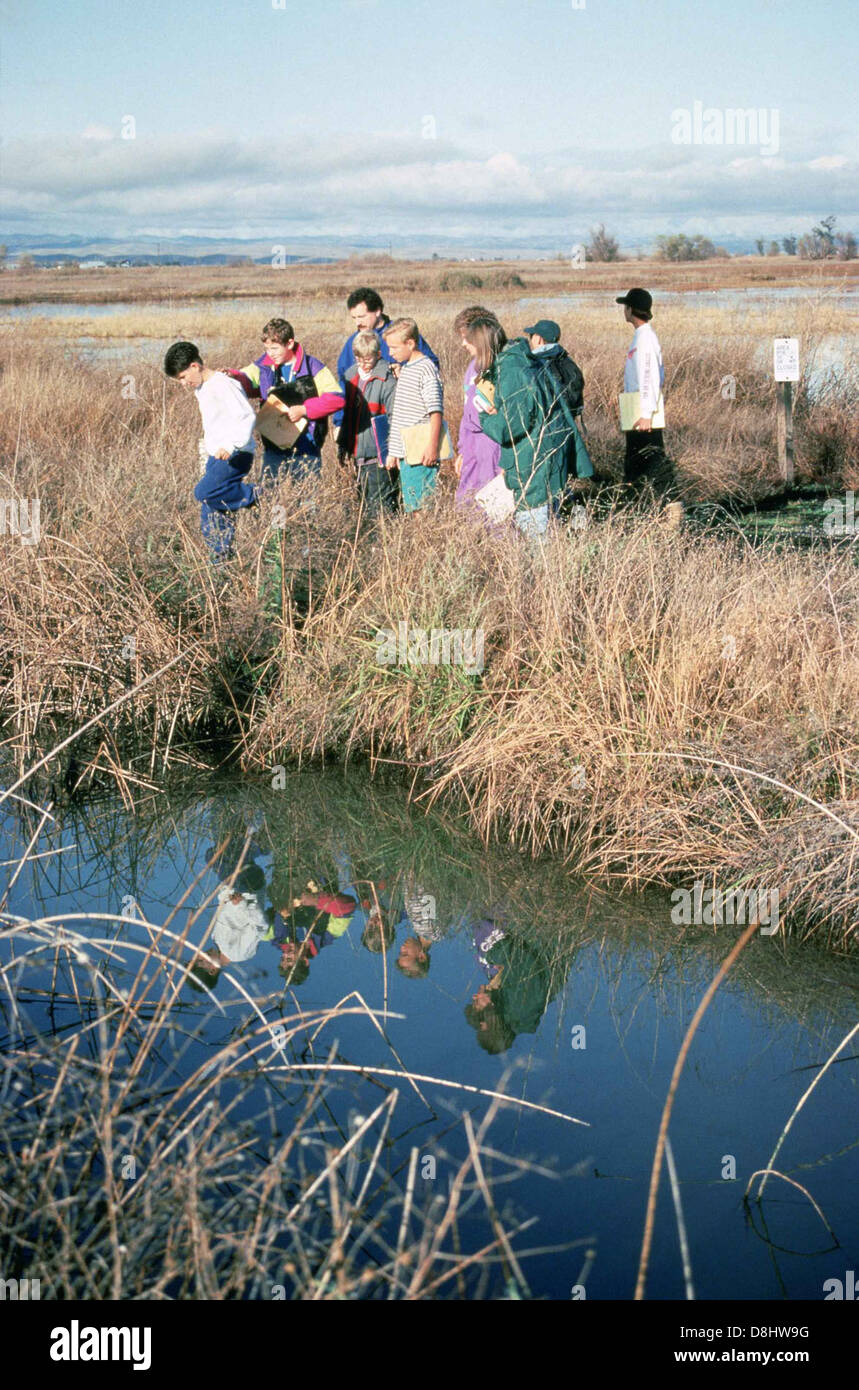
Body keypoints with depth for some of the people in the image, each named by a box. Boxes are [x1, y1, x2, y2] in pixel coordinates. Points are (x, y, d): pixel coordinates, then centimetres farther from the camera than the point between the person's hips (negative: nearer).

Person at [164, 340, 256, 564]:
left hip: (236, 455, -10)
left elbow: (247, 416, -23)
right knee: (211, 520, 6)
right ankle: (221, 561, 12)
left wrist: (231, 445, -33)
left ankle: (256, 497, -13)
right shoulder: (201, 389, 17)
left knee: (204, 492, -27)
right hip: (216, 456, 10)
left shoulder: (222, 385, -15)